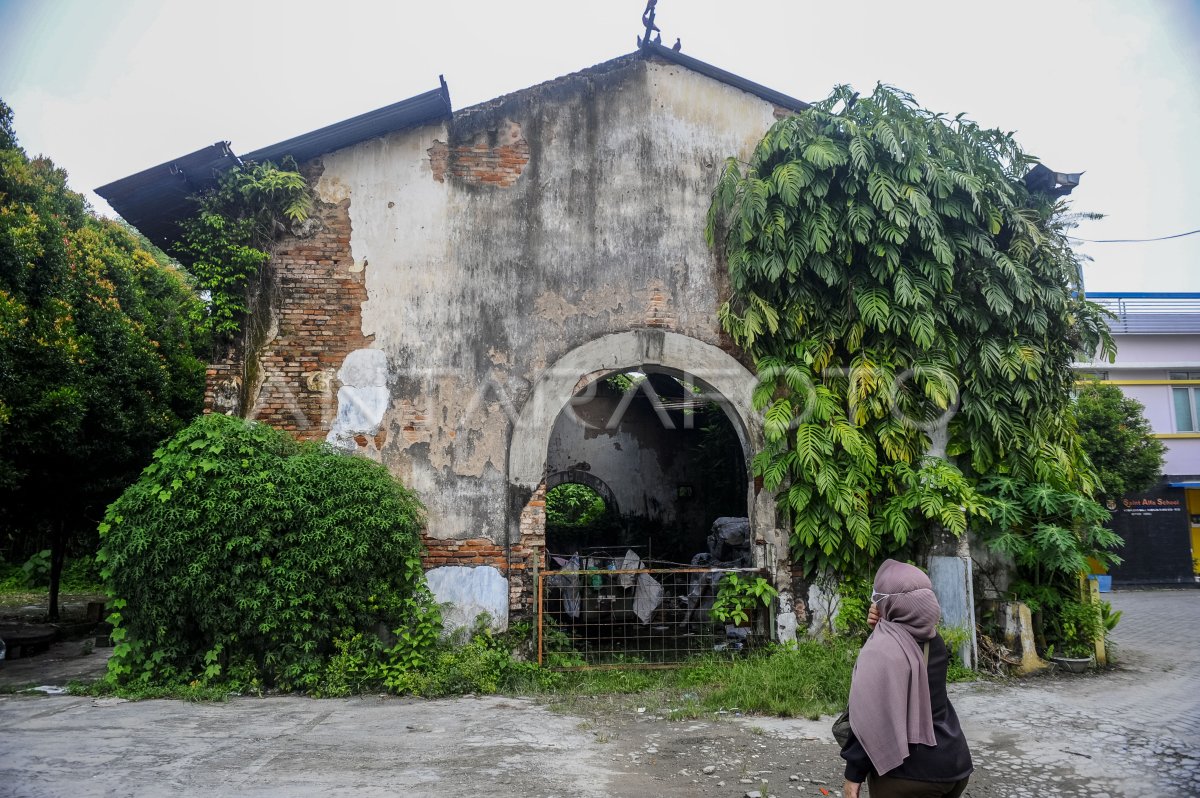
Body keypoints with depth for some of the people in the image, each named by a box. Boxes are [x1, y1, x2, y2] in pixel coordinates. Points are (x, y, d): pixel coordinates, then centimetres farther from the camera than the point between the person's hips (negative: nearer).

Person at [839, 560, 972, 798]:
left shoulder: (881, 649, -20)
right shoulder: (933, 641, 2)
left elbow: (869, 718, -21)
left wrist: (853, 775, -13)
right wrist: (883, 627, 3)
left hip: (908, 772, -7)